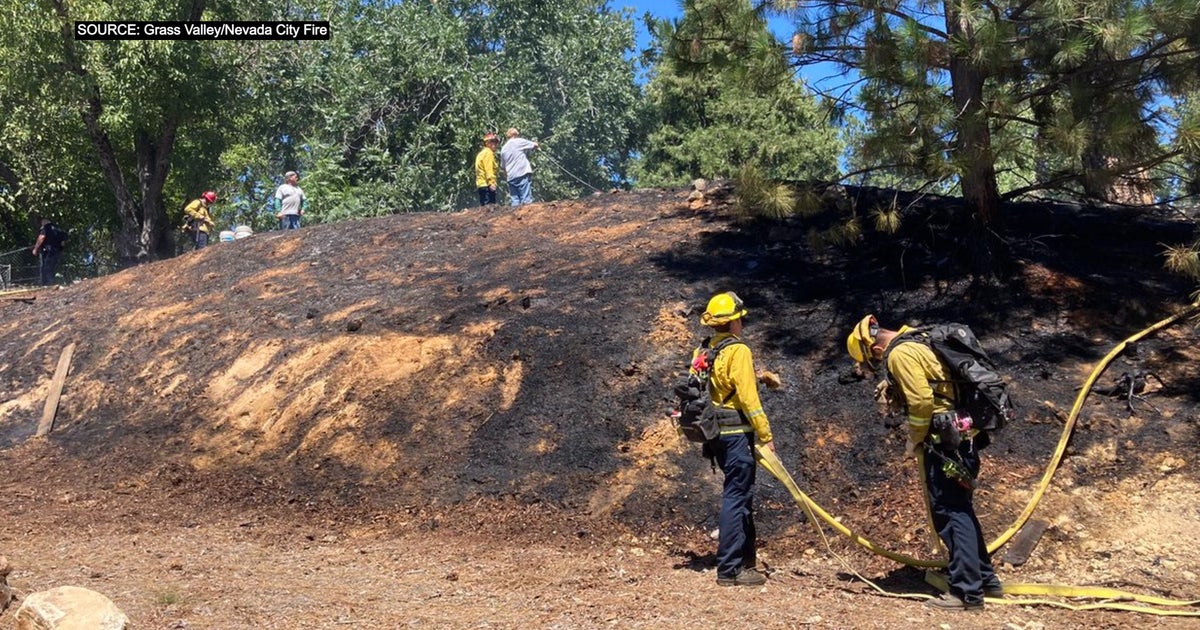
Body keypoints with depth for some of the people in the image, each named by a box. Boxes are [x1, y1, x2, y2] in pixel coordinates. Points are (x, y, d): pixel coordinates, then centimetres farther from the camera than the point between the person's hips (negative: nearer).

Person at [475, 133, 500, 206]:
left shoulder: (481, 153, 24)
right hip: (487, 184, -10)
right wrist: (491, 182, -24)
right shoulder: (488, 153, -6)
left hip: (481, 184, 10)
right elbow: (489, 169, -17)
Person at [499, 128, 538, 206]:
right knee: (526, 199, -9)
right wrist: (535, 143, 30)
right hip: (523, 173, -5)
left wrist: (506, 177, 26)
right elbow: (535, 145, 7)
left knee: (515, 200, 3)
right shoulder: (519, 141, 3)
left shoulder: (503, 148, 17)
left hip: (511, 177, 5)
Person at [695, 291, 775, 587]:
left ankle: (745, 559, 27)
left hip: (714, 434, 9)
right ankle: (729, 570, 0)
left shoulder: (702, 352, 11)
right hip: (737, 432, -9)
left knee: (740, 495, 18)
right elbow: (748, 398, -18)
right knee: (736, 497, -4)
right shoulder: (738, 351, -13)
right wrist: (766, 435, -14)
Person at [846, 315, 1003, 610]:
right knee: (960, 510, 17)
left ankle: (966, 591, -2)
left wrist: (914, 442, -6)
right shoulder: (918, 343, 18)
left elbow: (921, 402, -19)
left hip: (945, 439, -10)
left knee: (950, 513, -5)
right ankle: (985, 579, 25)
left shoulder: (900, 354, -12)